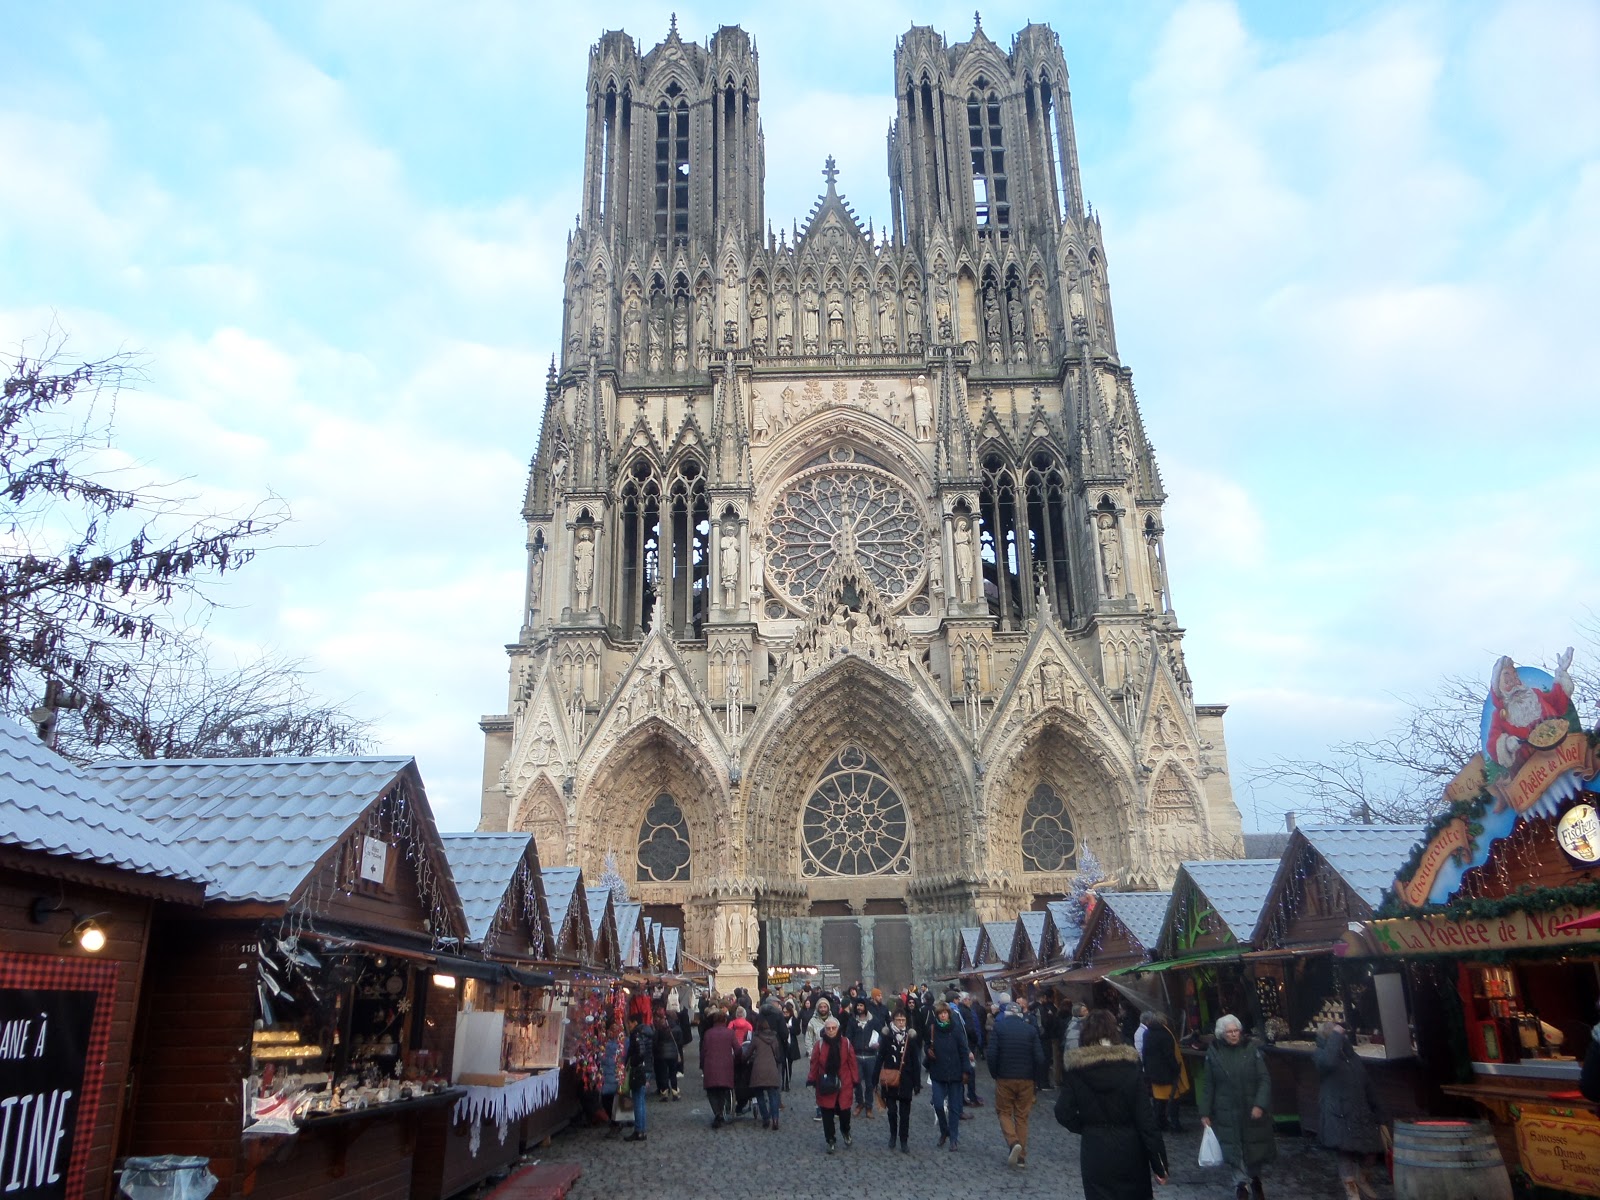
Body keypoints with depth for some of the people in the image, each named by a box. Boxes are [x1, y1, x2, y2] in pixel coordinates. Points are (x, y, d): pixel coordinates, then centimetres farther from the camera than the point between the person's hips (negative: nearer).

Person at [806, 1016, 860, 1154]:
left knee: (844, 1112, 4)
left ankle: (846, 1132, 35)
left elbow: (852, 1063, -1)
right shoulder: (820, 1044, -6)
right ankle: (830, 1141, 22)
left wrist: (855, 1081, 0)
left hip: (844, 1086, 0)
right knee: (827, 1115, 5)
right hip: (825, 1087, 0)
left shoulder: (846, 1042, -5)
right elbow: (814, 1064, -2)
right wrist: (812, 1080, -5)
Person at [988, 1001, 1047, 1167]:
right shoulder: (1031, 1029, 2)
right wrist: (1033, 1076, 8)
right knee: (1022, 1116, 12)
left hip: (1005, 1078, -2)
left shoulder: (999, 1027, -3)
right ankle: (1021, 1156, 12)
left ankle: (1013, 1142, -12)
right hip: (1026, 1080, 2)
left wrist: (995, 1075, 3)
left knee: (1004, 1112, 12)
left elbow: (992, 1054, -10)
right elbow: (1040, 1058, -4)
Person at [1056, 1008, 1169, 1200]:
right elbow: (1146, 1118, -10)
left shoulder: (1075, 1070, -7)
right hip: (1129, 1150, 0)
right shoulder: (1131, 1067, -10)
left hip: (1094, 1152, 0)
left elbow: (1063, 1112, -10)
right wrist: (1159, 1163, -5)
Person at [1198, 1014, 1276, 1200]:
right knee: (1234, 1150, 0)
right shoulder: (1213, 1053, -4)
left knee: (1255, 1148, 11)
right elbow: (1208, 1085, 1)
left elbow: (1264, 1079, -6)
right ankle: (1242, 1185, 16)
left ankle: (1255, 1180, 37)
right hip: (1227, 1113, 0)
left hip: (1252, 1111, 0)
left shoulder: (1251, 1050, -5)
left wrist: (1260, 1105, -19)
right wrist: (1205, 1113, -1)